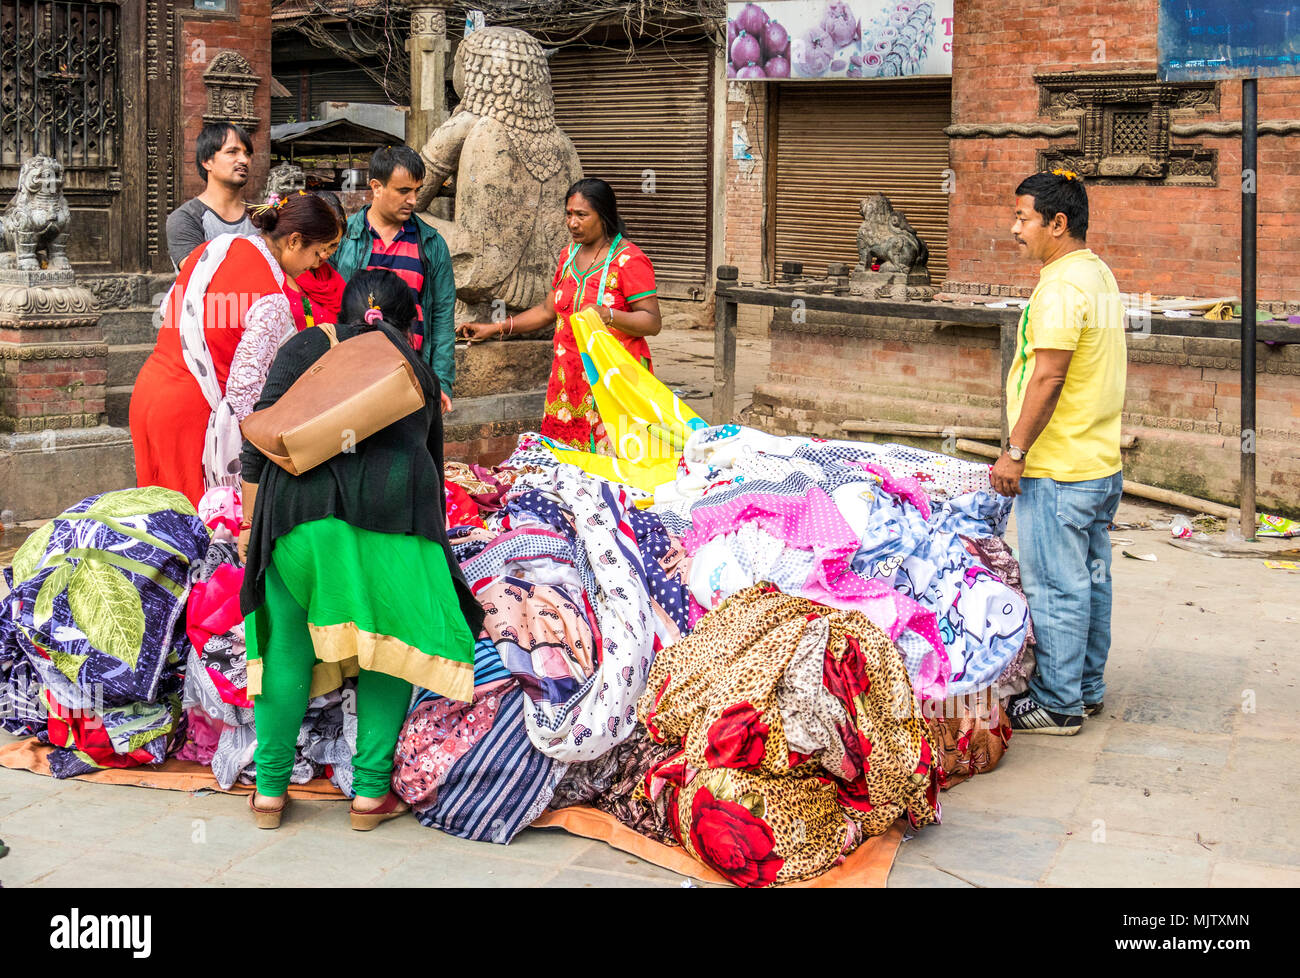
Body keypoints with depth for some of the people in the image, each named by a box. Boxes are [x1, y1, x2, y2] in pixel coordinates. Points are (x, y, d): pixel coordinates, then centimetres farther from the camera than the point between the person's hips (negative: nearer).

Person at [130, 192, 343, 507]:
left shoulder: (215, 248, 5)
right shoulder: (270, 302, -20)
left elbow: (167, 308, 17)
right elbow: (245, 384, -20)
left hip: (149, 387, 8)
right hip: (191, 409, -8)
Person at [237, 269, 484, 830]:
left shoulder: (307, 346, 20)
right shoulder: (419, 371, 26)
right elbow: (432, 466, 34)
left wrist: (252, 525, 14)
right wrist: (430, 534, 49)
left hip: (303, 504, 0)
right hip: (393, 506, 1)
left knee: (287, 647, 12)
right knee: (392, 641, 15)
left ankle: (270, 790, 18)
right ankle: (370, 793, 14)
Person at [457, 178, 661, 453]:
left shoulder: (629, 260, -6)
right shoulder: (569, 255, 17)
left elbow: (653, 322, -11)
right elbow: (548, 310, 25)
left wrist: (608, 315, -26)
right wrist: (496, 328, 22)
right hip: (570, 378, 6)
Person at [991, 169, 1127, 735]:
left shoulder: (1062, 287, -18)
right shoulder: (1100, 275, 14)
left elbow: (1048, 377, -23)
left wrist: (1015, 452, -18)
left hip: (1057, 471, -10)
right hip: (1102, 463, 10)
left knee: (1054, 587, -2)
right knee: (1091, 581, 15)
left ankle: (1057, 704, 5)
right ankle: (1086, 689, 25)